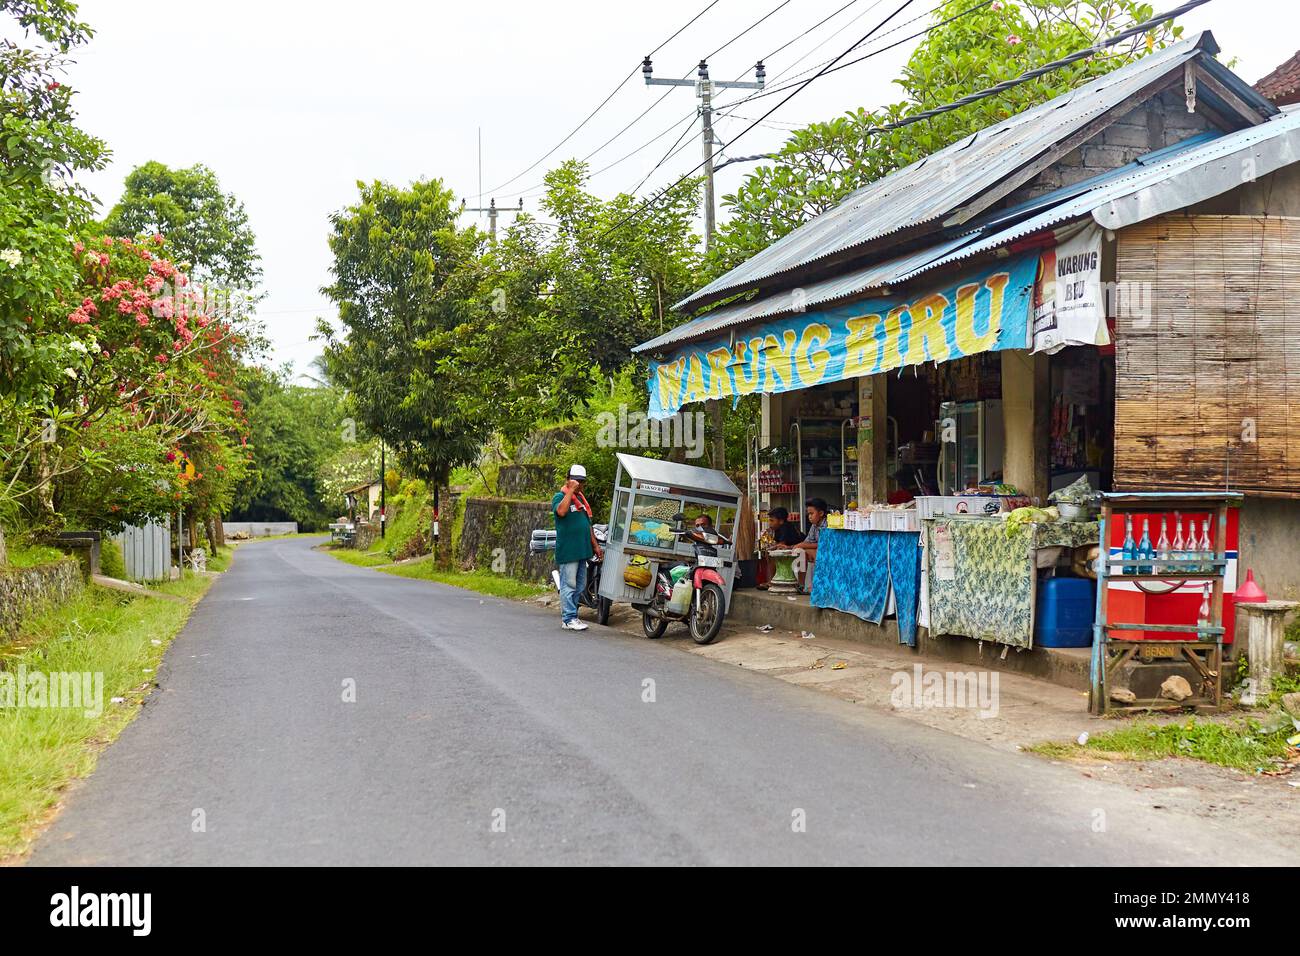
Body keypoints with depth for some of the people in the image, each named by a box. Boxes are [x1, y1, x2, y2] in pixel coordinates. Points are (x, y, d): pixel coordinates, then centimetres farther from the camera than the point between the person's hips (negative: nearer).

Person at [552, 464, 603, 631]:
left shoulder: (582, 498, 20)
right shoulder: (560, 497, -5)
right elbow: (561, 511, -28)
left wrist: (595, 545, 23)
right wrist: (571, 490, -22)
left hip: (582, 550, 9)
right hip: (567, 550, -8)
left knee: (579, 586, 10)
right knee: (568, 585, -7)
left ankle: (567, 616, 16)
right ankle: (569, 619, -5)